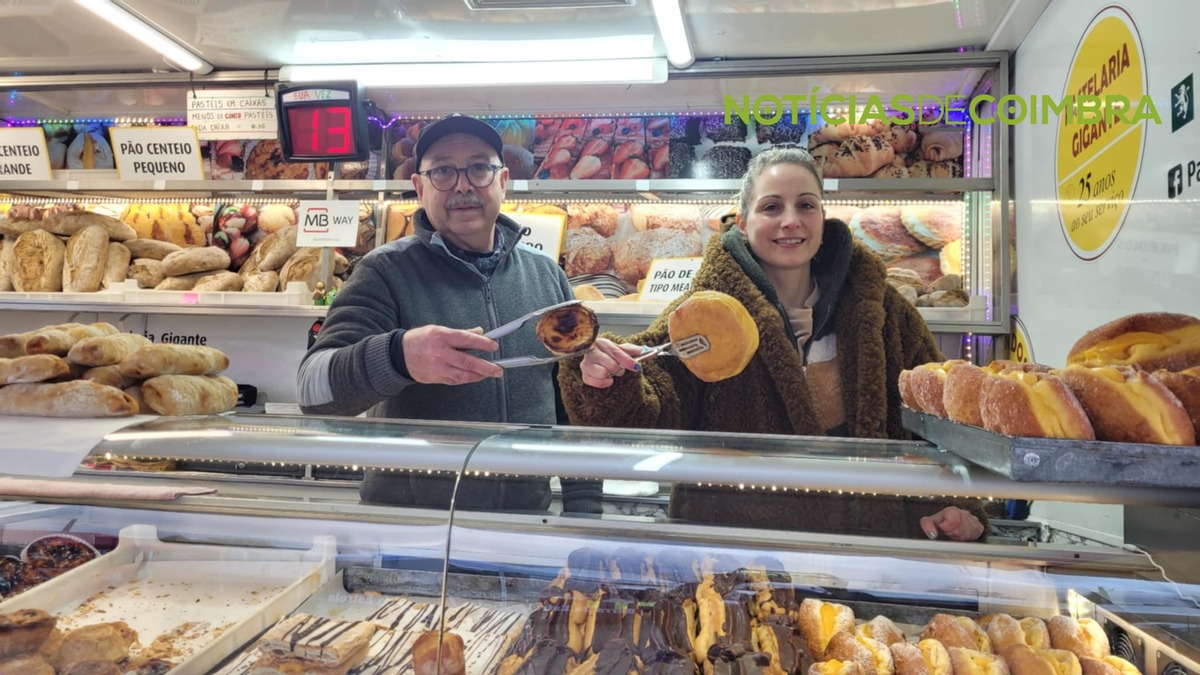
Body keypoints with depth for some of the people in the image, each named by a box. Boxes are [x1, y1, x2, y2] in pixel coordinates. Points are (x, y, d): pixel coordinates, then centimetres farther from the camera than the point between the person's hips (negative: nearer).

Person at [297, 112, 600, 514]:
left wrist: (583, 504, 4)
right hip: (408, 525, -2)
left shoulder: (546, 275, 2)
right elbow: (314, 387, -20)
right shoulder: (387, 271, -9)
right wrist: (398, 356, -40)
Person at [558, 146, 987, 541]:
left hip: (869, 536, 3)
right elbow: (651, 417, -18)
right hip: (734, 539, -3)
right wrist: (609, 387, -38)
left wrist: (956, 502, -3)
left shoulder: (877, 307, 0)